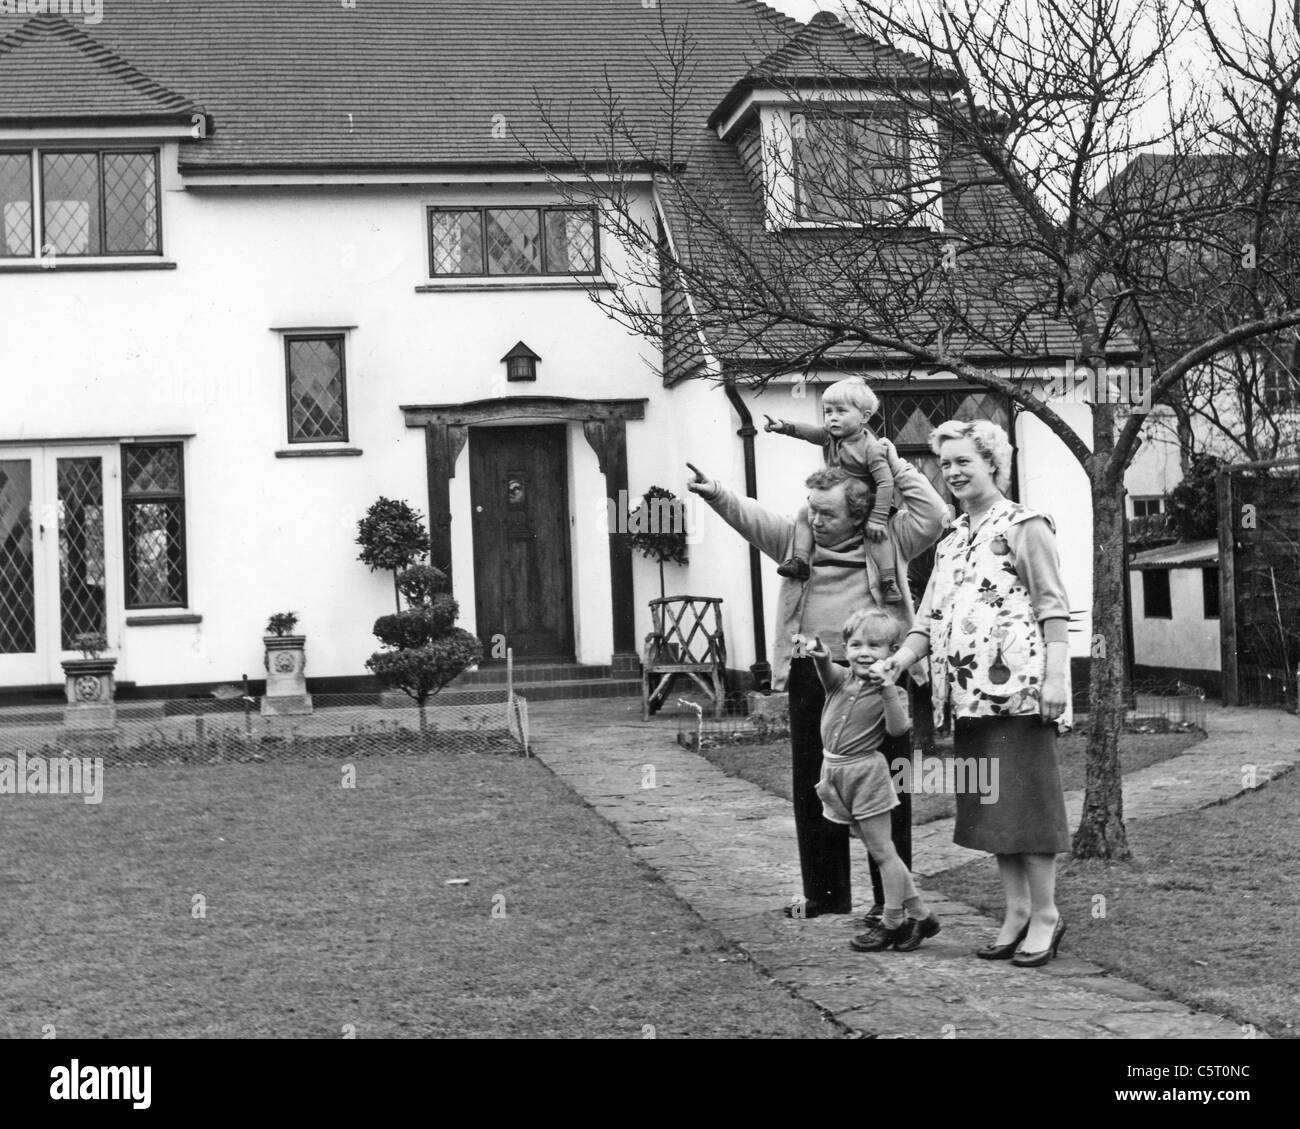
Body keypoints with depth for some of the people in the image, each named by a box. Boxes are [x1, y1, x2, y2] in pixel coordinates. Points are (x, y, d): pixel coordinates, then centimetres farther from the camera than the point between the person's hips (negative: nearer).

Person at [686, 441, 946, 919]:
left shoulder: (887, 541, 4)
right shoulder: (797, 539, 10)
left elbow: (933, 516, -6)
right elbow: (750, 516, -2)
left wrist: (896, 467, -3)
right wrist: (716, 494, -21)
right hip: (813, 678, 3)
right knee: (813, 788, 9)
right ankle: (826, 893, 22)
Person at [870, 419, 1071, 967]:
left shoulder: (1024, 526, -1)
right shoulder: (950, 542, 20)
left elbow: (1052, 607, -7)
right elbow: (930, 619, 17)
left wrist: (1056, 675, -16)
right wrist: (898, 659, 0)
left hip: (1016, 687, -7)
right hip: (967, 694, 7)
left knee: (1024, 797, -4)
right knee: (987, 806, 10)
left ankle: (1045, 913, 5)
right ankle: (1017, 910, 19)